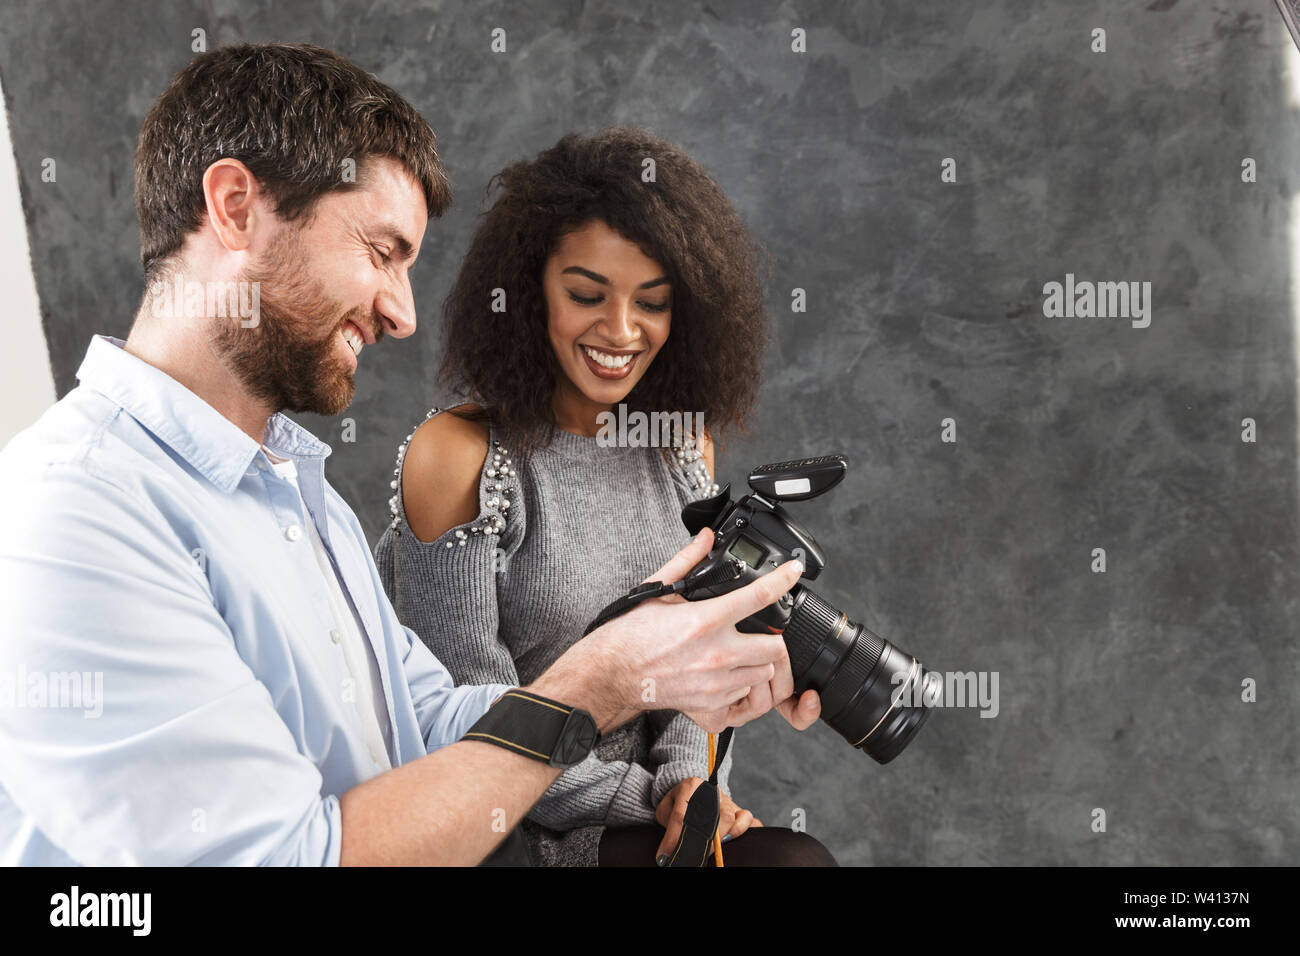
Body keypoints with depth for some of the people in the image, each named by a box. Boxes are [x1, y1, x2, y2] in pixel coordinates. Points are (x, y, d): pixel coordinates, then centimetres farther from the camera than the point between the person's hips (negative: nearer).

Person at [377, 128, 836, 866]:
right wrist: (649, 799, -11)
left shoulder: (685, 442, 2)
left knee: (798, 857, -18)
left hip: (655, 796, 6)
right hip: (512, 825, -5)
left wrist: (688, 776, -7)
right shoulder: (457, 454, -15)